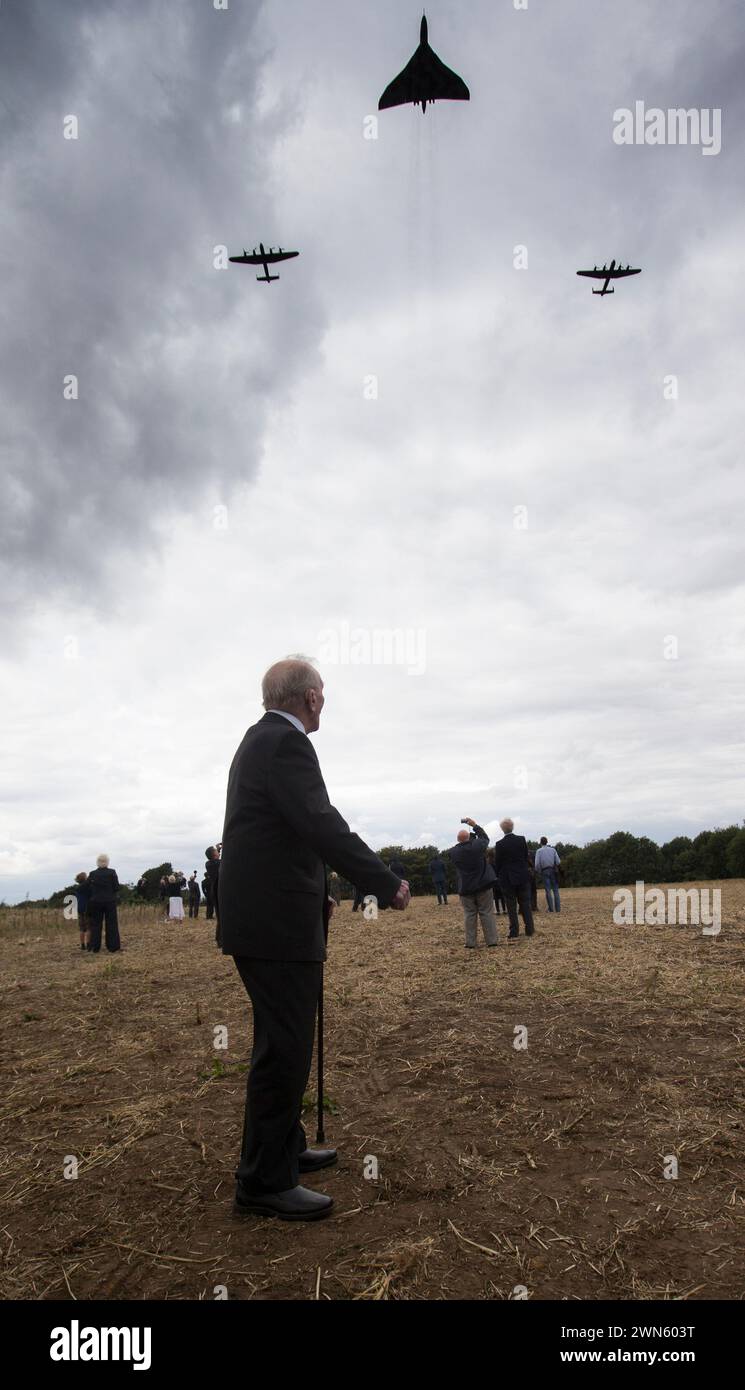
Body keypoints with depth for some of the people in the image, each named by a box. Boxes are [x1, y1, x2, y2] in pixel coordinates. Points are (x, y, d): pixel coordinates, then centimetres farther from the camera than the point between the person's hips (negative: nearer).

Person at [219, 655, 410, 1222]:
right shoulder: (286, 743, -16)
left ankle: (285, 1149, 34)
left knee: (284, 1042, 20)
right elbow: (322, 825, -24)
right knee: (284, 1049, -2)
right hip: (277, 923, -11)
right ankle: (265, 1182, 9)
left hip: (263, 915, 11)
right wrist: (389, 884, -19)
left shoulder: (260, 740, 16)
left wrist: (314, 894, 24)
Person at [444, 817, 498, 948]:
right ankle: (491, 941, 4)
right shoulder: (477, 845, -11)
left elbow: (447, 852, 16)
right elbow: (485, 838, 10)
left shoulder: (454, 852, -8)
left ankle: (470, 943, 6)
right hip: (483, 885, -1)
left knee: (469, 915, 7)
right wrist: (474, 825, 16)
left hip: (466, 888, 1)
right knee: (487, 913, 4)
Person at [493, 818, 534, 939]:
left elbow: (497, 863, -5)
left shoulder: (500, 845, -13)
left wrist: (499, 876, 10)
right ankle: (529, 930, 13)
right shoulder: (522, 840, -5)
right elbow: (526, 857, 3)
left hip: (507, 879, -2)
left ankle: (514, 933, 2)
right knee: (525, 904, 12)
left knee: (511, 907, 3)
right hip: (523, 877, 3)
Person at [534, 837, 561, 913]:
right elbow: (558, 862, 2)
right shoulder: (552, 849, 6)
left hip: (545, 871, -2)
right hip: (553, 870, 2)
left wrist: (538, 871, 10)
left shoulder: (539, 851, 0)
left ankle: (551, 909, -1)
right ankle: (558, 908, 1)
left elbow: (537, 863, -7)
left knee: (548, 891, 1)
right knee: (555, 890, 5)